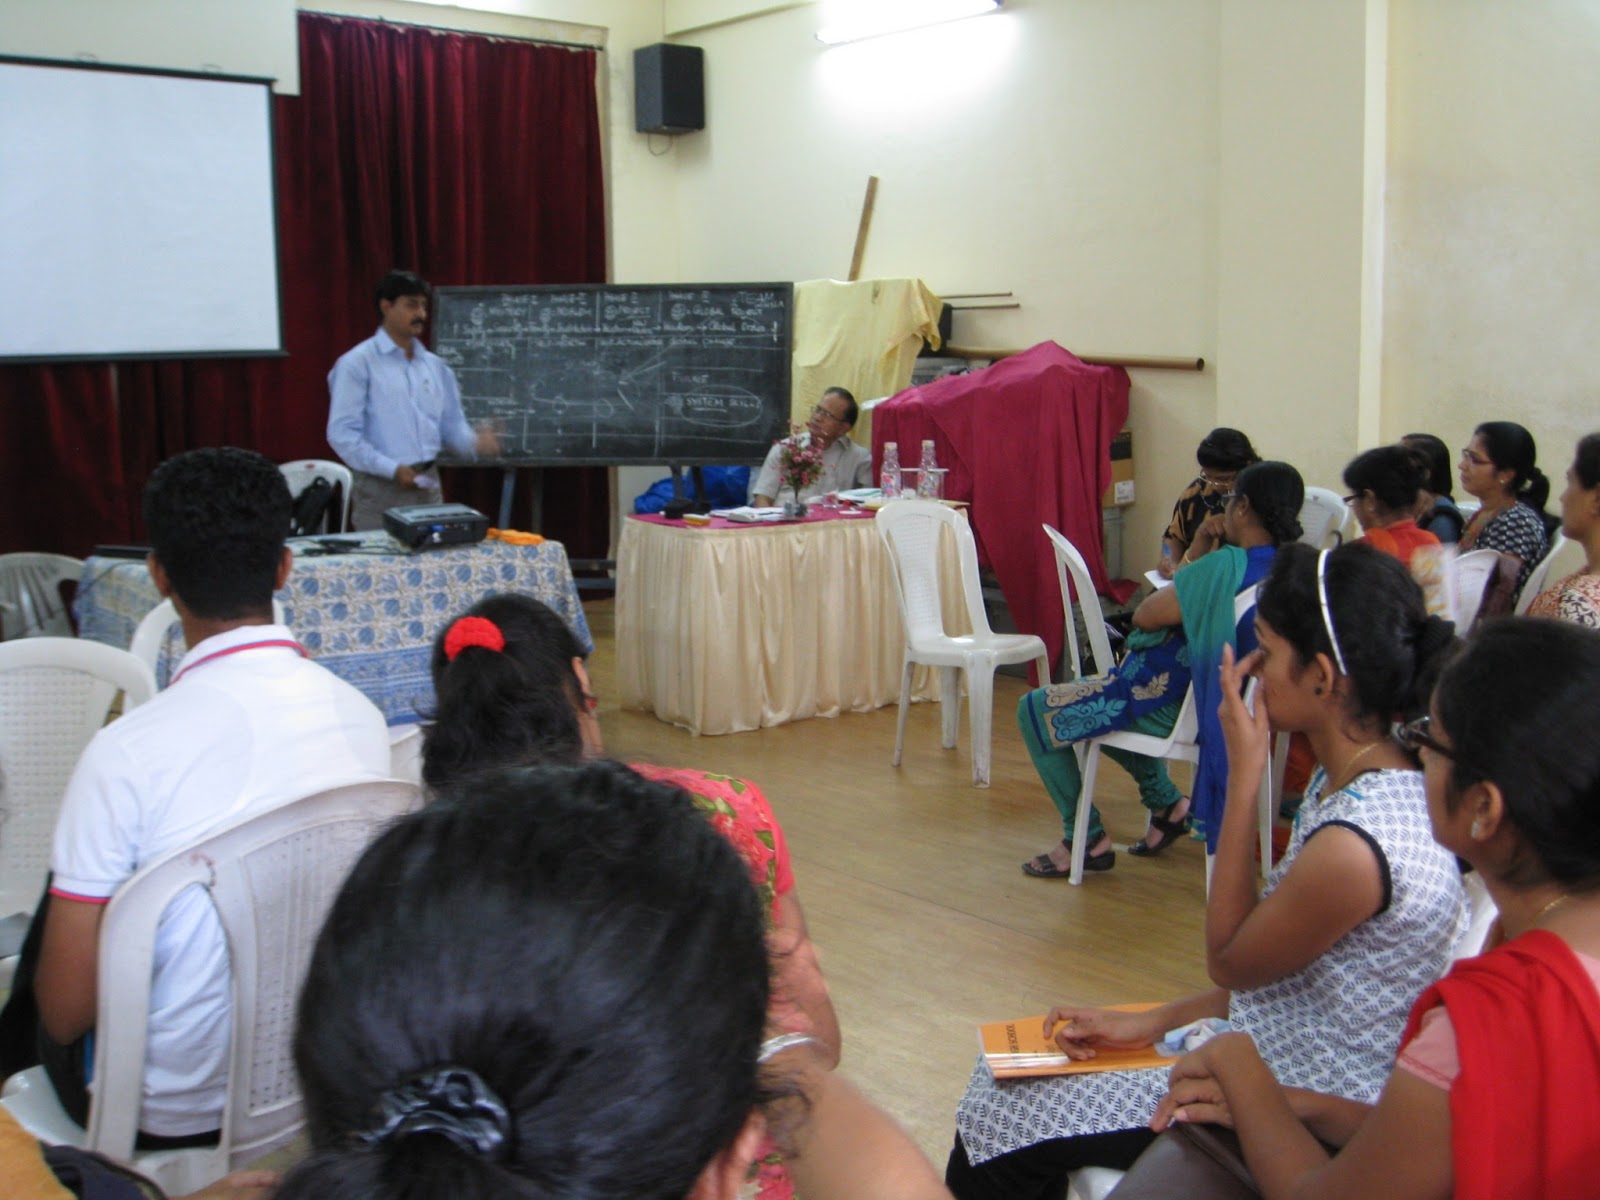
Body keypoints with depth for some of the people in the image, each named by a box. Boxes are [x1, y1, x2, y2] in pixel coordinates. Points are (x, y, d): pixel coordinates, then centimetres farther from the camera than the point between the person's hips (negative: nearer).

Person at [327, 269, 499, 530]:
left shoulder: (436, 366, 12)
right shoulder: (357, 363, -6)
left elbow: (451, 424, 15)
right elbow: (341, 433, -13)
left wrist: (475, 442, -8)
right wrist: (392, 469, -20)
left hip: (428, 484, 6)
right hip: (380, 488, -6)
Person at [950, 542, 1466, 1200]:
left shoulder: (1354, 846, -32)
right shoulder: (1347, 782, -1)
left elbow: (1230, 963, -15)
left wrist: (1243, 775, -18)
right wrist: (1151, 1022, 5)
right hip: (1268, 1052, 9)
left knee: (1007, 1121, 1)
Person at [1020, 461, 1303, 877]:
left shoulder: (1226, 566, -28)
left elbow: (1145, 617, -19)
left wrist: (1198, 549, -5)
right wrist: (1201, 552, 3)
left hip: (1167, 707, -10)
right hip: (1215, 704, 10)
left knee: (1035, 711, 3)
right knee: (1102, 698, 35)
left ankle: (1086, 839, 8)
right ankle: (1166, 803, 25)